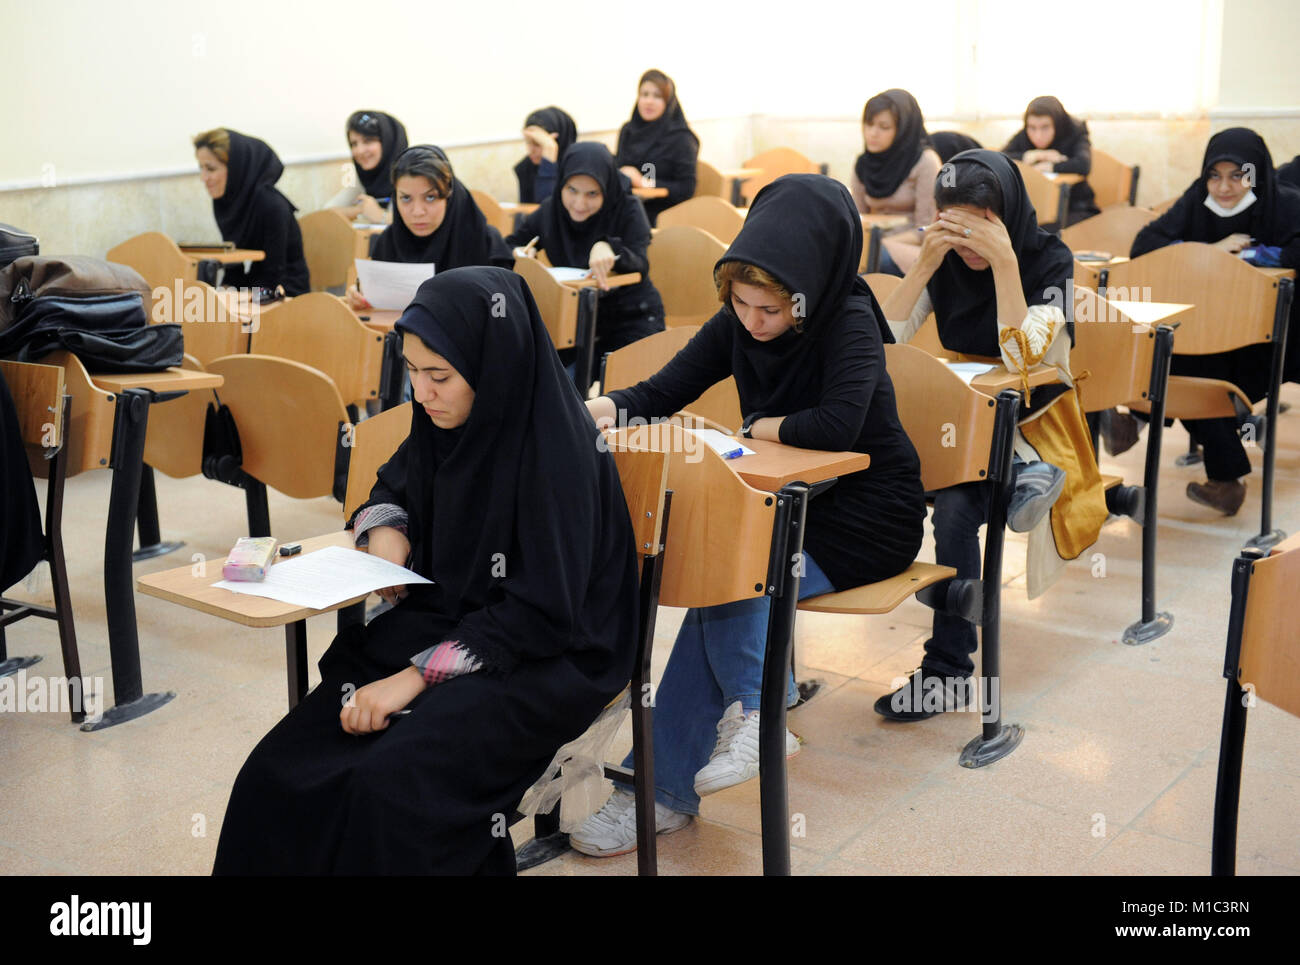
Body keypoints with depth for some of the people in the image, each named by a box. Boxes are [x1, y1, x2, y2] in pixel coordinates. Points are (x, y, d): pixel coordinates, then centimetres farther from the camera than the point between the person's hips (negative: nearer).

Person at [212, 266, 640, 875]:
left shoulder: (557, 450, -20)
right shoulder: (446, 420, 2)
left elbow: (540, 612, -20)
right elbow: (394, 483, 23)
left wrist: (417, 675, -23)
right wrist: (384, 529, 0)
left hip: (540, 659, -7)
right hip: (440, 618, 7)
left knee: (389, 784, -31)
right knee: (280, 768, -14)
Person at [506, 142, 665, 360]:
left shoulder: (628, 209, -12)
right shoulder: (550, 210, -1)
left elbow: (640, 266, -23)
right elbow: (509, 245, 12)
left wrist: (609, 247, -44)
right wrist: (521, 253, -12)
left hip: (632, 318, -3)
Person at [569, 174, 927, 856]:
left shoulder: (849, 320, -18)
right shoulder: (736, 324, -1)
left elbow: (839, 424, -34)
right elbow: (662, 393, 2)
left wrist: (759, 428, -17)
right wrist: (605, 409, -20)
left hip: (867, 515, -5)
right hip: (793, 505, 6)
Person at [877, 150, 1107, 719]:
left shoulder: (1049, 261, -10)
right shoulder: (947, 262, 1)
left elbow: (1021, 357, -24)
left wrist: (1003, 262, -27)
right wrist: (926, 263, -17)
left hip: (1030, 424, -5)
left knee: (954, 507, -33)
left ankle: (949, 669, -25)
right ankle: (1018, 479, -15)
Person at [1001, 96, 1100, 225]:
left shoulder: (1075, 136, -8)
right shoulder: (1023, 137, 0)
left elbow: (1084, 165, -30)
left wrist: (1046, 166, -22)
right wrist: (1034, 156, -21)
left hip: (1075, 209, -3)